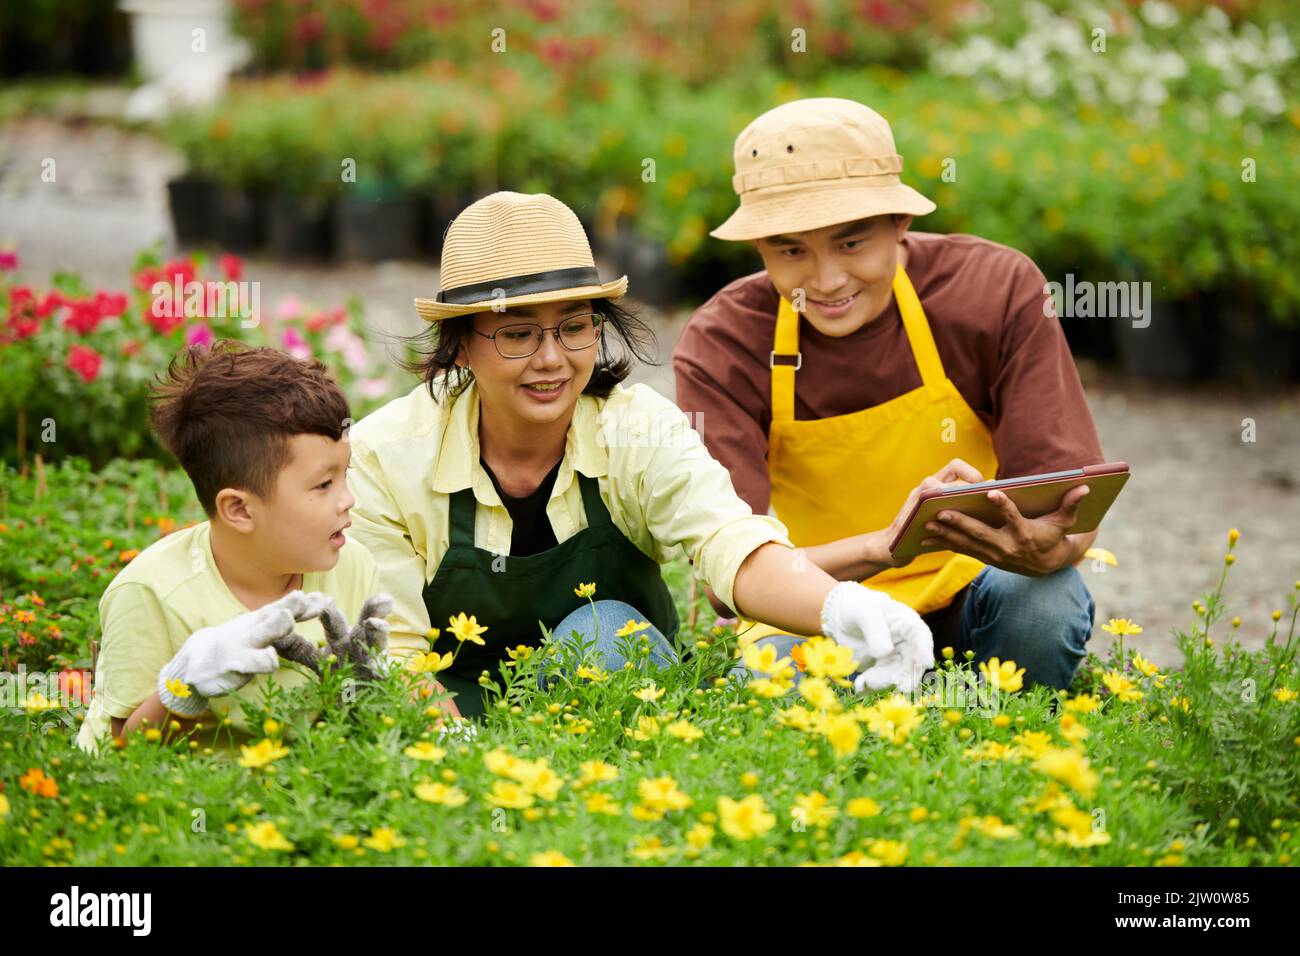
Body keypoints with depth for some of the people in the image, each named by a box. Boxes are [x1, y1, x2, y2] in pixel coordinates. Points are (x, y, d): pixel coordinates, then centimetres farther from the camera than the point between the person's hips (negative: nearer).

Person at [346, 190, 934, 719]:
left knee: (603, 632, -30)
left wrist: (842, 610, -56)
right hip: (461, 715, -2)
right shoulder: (384, 458, -15)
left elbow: (735, 545, -33)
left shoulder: (642, 429, -15)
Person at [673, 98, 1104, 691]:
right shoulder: (721, 348, -17)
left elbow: (1073, 502, -17)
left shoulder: (997, 289, -15)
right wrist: (887, 544, -44)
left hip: (967, 596, 1)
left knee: (1049, 604, -32)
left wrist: (1045, 548, -43)